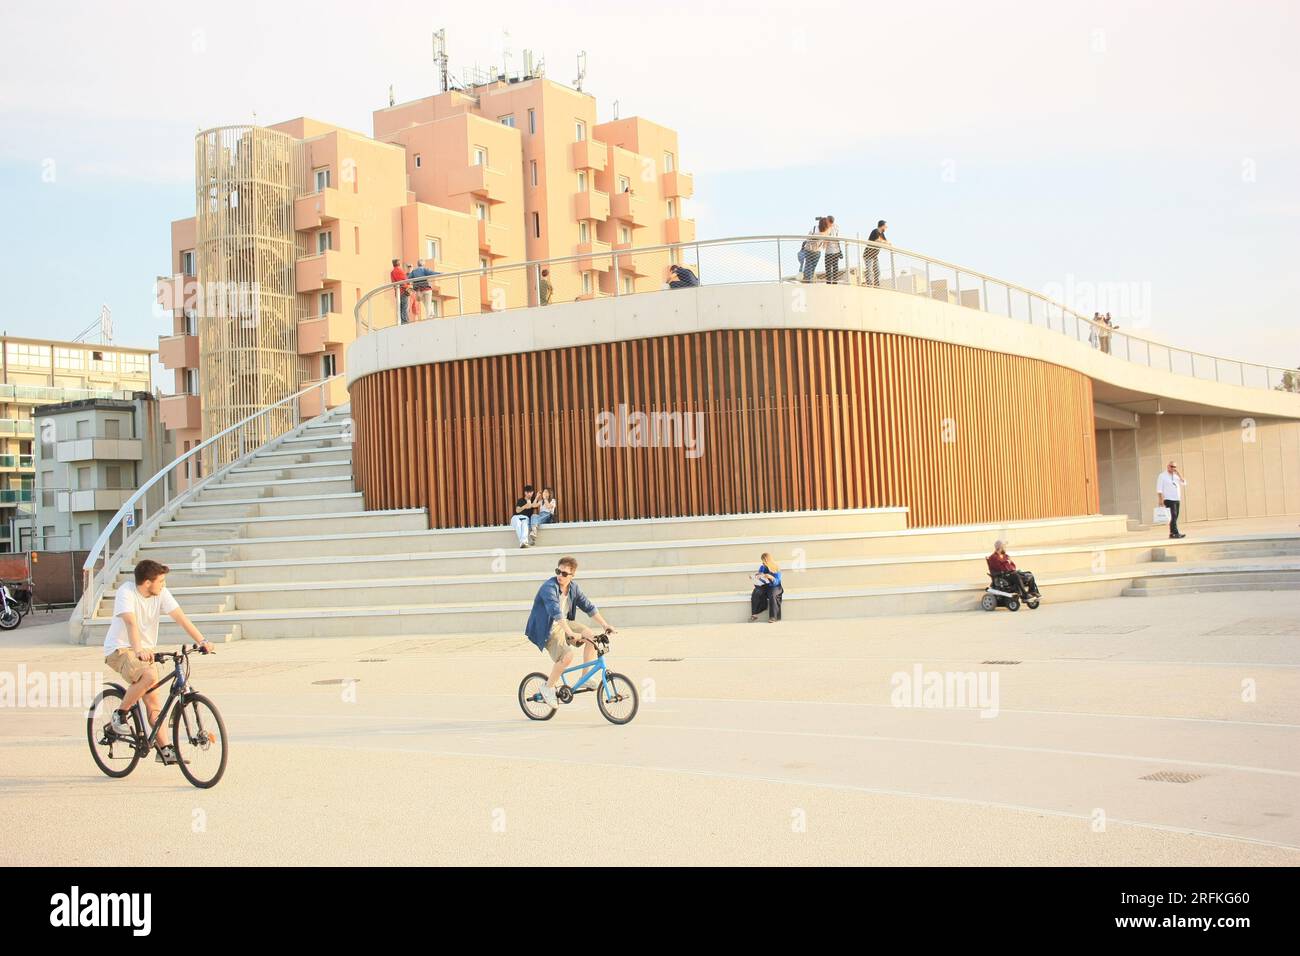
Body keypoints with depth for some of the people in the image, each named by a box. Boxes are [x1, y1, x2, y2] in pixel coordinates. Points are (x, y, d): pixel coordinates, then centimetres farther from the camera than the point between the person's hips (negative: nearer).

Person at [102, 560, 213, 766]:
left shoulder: (161, 594, -5)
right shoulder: (126, 592, -21)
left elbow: (180, 617, -12)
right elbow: (130, 622, -36)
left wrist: (201, 641, -24)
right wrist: (138, 650, -51)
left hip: (145, 651, 6)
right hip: (120, 649, -6)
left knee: (154, 701, -1)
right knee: (150, 675, -32)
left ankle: (164, 749, 2)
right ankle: (120, 715, -12)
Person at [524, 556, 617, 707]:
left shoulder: (573, 587, -1)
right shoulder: (549, 587, -26)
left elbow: (588, 607, 7)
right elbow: (556, 612, -38)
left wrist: (605, 625, 0)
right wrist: (570, 633, -48)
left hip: (564, 623, 8)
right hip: (547, 629, -8)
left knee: (592, 637, -8)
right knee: (567, 656, -26)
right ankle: (549, 688, -6)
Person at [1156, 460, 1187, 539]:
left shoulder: (1176, 476, 16)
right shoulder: (1162, 476, 0)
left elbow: (1184, 483, 5)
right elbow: (1159, 489, -5)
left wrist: (1178, 473, -2)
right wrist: (1160, 499, -14)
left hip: (1177, 500, 6)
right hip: (1169, 500, -6)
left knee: (1174, 517, 5)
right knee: (1173, 516, -14)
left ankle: (1172, 533, 9)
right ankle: (1176, 533, -19)